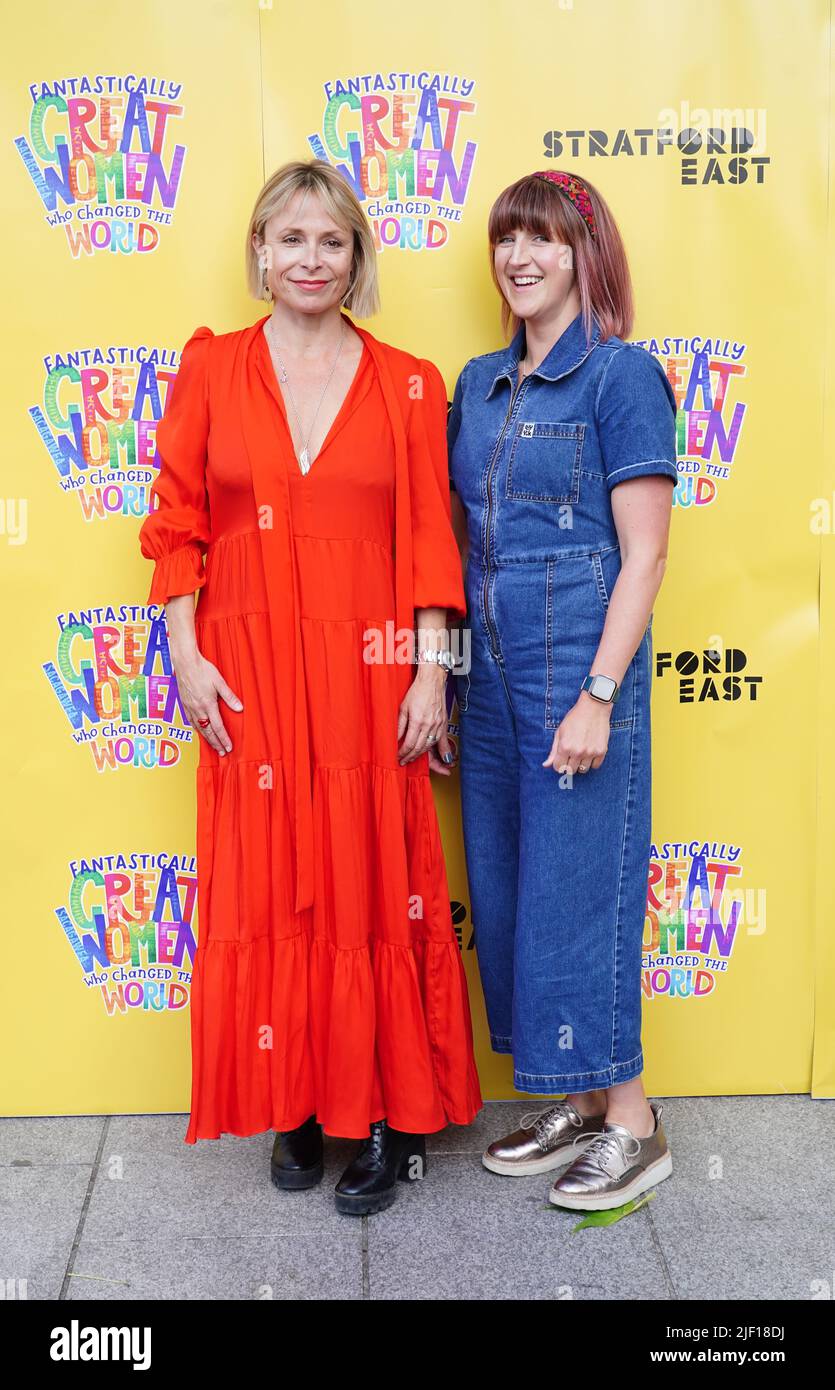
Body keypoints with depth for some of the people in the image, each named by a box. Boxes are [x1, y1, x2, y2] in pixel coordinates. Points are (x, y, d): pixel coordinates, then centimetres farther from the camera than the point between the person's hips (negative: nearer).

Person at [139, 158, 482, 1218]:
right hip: (249, 673, 1)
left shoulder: (406, 384, 6)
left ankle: (384, 1111, 19)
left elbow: (429, 541, 2)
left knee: (374, 884, 4)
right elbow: (177, 525, 5)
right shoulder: (210, 369, 7)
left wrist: (431, 673, -5)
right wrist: (187, 658, -3)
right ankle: (295, 1106, 24)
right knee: (269, 887, 7)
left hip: (369, 672, -1)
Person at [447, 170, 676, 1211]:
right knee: (504, 888, 12)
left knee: (578, 885, -1)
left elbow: (644, 552, -11)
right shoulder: (479, 383, 14)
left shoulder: (622, 375, -6)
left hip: (578, 669, -7)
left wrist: (598, 694, -17)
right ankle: (575, 1103, 29)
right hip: (489, 674, 7)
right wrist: (437, 676, 11)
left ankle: (632, 1124, 18)